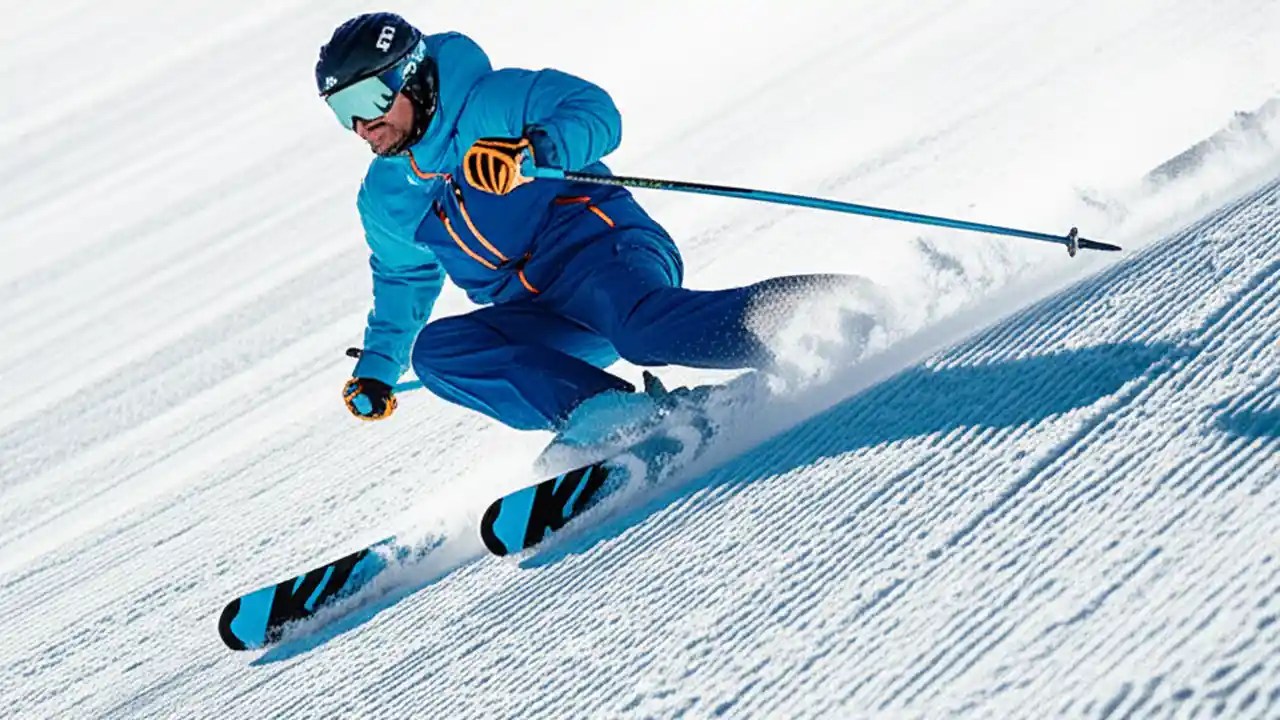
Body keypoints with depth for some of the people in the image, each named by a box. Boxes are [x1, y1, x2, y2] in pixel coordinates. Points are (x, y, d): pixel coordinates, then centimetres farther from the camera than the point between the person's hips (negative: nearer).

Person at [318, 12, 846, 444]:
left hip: (602, 248, -7)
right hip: (541, 321, 7)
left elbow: (597, 113, -13)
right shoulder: (384, 200, 19)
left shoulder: (491, 100, -3)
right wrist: (377, 369, 34)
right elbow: (404, 280, 36)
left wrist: (529, 152, -30)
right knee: (434, 350, -20)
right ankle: (603, 412, -34)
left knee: (648, 328, -39)